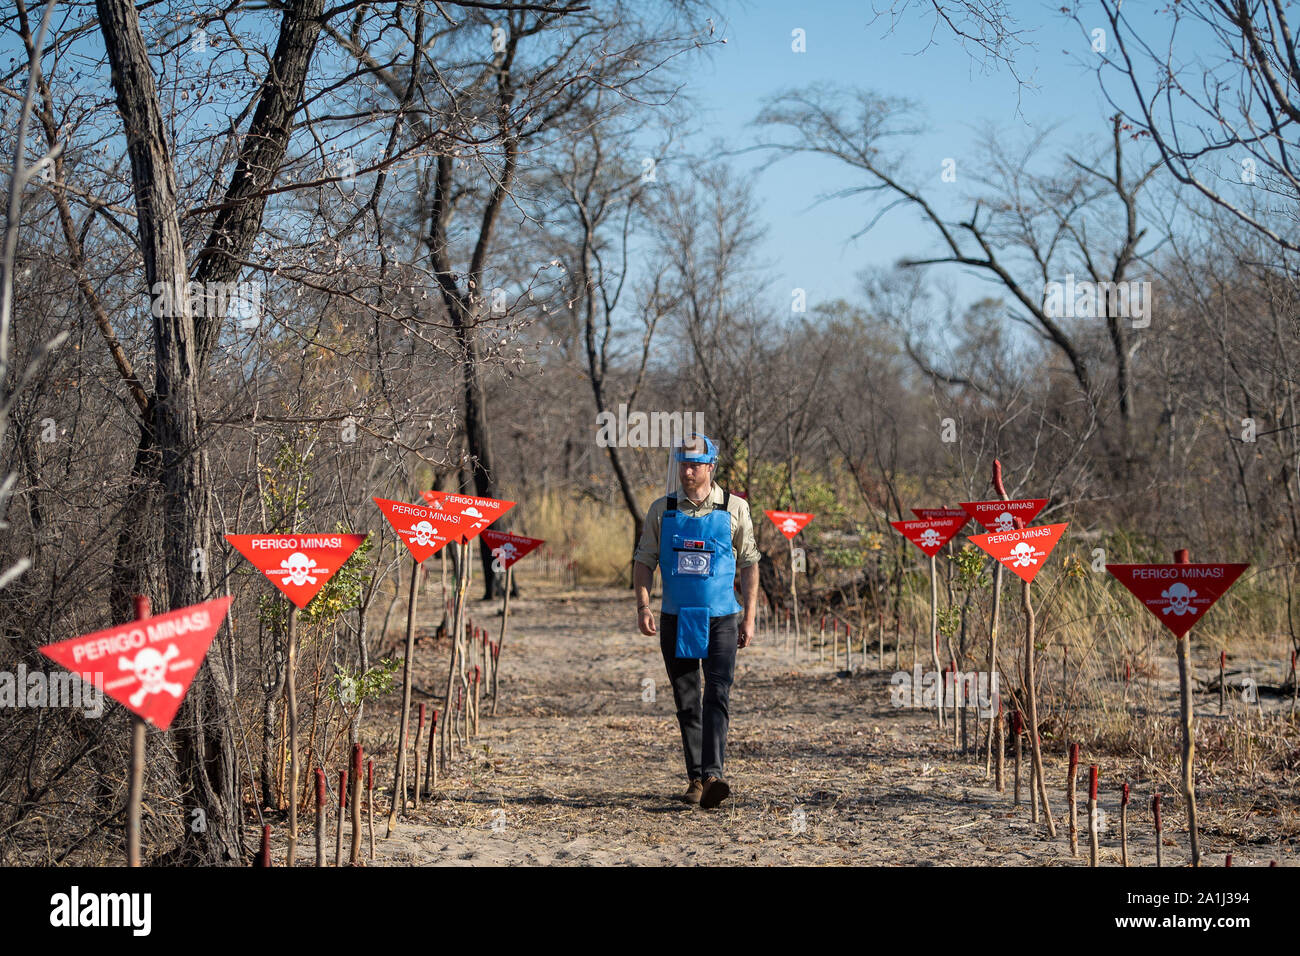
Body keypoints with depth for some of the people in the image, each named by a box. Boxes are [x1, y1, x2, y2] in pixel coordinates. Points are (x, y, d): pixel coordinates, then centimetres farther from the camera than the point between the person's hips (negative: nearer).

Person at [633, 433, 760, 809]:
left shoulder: (734, 509, 1)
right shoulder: (662, 510, 4)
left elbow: (749, 564, 5)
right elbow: (644, 560, 6)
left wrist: (749, 616, 1)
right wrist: (643, 605, -9)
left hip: (721, 618, -2)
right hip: (675, 619, 2)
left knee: (718, 695, -15)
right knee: (686, 702, 7)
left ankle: (712, 775, -22)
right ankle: (695, 778, 17)